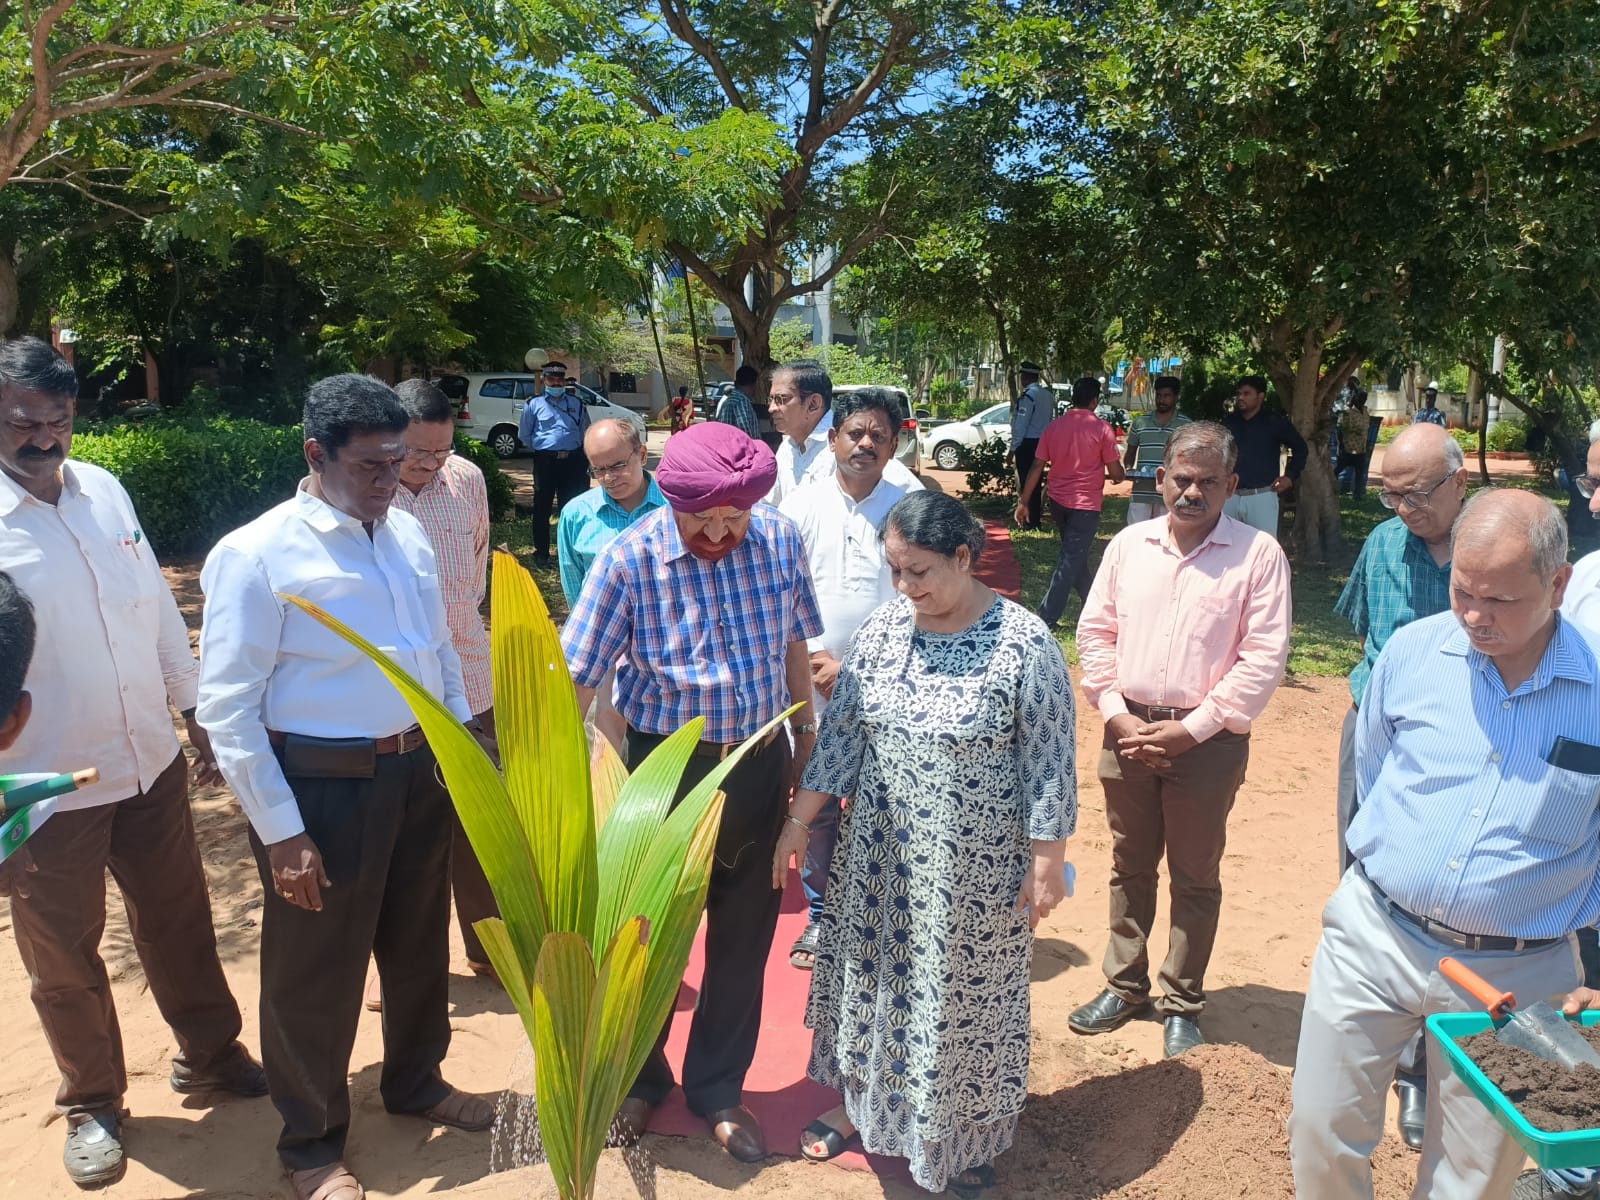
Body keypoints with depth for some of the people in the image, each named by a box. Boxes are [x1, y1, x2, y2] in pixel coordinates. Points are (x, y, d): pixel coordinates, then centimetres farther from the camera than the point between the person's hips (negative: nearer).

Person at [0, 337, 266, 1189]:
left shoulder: (105, 491, 0)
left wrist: (197, 713, 12)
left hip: (152, 766, 4)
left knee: (179, 924, 19)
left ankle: (209, 1054, 42)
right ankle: (92, 1104, 38)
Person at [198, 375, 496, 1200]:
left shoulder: (409, 534, 3)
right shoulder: (257, 556, -16)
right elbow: (227, 708, -15)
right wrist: (281, 832, -15)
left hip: (421, 770, 6)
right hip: (321, 785, -6)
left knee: (419, 942, 22)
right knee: (316, 972, 11)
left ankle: (415, 1082, 48)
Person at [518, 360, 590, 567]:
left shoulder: (577, 404, 12)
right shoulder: (534, 404, 6)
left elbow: (586, 432, 19)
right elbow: (524, 435, 12)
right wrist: (540, 449, 11)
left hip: (572, 462, 2)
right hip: (545, 462, -2)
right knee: (542, 508, 2)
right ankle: (541, 552, 11)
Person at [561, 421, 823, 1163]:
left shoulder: (780, 538, -8)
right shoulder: (630, 559, -19)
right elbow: (577, 677, -17)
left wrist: (804, 725, 15)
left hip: (761, 763, 3)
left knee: (744, 936, 15)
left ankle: (718, 1088, 39)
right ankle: (638, 1077, 43)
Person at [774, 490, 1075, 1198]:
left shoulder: (1023, 643, -16)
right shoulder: (881, 630, -3)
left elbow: (1049, 762, -12)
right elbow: (839, 734, 3)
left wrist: (1046, 863, -11)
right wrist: (798, 823, 4)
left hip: (976, 870, -4)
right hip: (879, 856, 4)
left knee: (963, 995, 12)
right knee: (872, 975, 18)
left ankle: (966, 1138, 36)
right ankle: (864, 1100, 43)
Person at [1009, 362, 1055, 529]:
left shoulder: (1028, 395, -16)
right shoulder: (1048, 394, 9)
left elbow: (1021, 425, -17)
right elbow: (1050, 420, 10)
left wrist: (1013, 447, -12)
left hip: (1028, 443, -8)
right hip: (1042, 442, 8)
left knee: (1026, 481, -1)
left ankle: (1031, 521, 2)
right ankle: (1034, 518, 23)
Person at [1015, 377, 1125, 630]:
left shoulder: (1053, 427, 1)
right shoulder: (1102, 429, -10)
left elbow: (1037, 467, 0)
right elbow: (1116, 472, -8)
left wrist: (1023, 501, 6)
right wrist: (1118, 477, 15)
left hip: (1058, 501, 5)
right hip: (1086, 504, -5)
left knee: (1075, 555, 21)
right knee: (1071, 560, -1)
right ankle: (1047, 617, -4)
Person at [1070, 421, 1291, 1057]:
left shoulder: (1258, 554, -8)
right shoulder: (1129, 545, 3)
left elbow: (1263, 658, -11)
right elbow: (1095, 633, 6)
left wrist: (1190, 728, -14)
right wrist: (1116, 713, -6)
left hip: (1207, 740, -3)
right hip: (1129, 731, 3)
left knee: (1195, 878, 11)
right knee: (1130, 867, 16)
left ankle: (1182, 1002, 27)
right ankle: (1124, 986, 32)